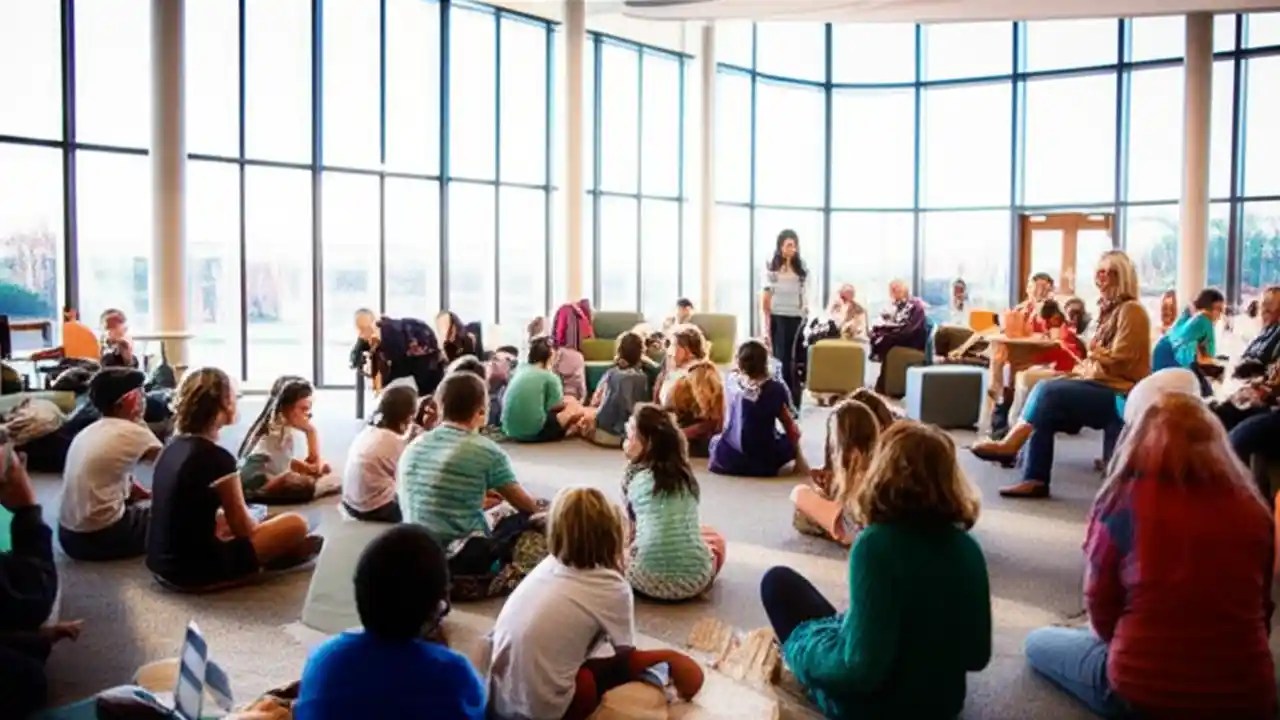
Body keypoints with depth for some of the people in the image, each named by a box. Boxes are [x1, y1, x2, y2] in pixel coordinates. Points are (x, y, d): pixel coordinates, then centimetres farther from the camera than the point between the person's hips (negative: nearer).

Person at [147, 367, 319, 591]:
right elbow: (243, 527, -9)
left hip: (162, 565, 9)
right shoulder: (217, 458, -19)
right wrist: (257, 523, 13)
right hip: (194, 572, -9)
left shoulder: (171, 448, 6)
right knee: (296, 524, -3)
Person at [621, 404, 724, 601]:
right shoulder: (685, 474, 13)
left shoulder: (634, 477, 3)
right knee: (716, 539, 34)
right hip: (695, 579, 3)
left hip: (649, 580, -3)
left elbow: (632, 530, 12)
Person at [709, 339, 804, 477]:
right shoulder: (775, 388, -13)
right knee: (791, 441, 23)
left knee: (716, 440, 35)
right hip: (763, 463, -2)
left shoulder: (731, 381, -5)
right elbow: (791, 428, 0)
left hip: (727, 460, 2)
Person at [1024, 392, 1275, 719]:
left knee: (1038, 643, 21)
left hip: (1142, 690, -4)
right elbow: (1259, 611, 10)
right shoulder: (1253, 508, -3)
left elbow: (1100, 605, -3)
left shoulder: (1123, 500, -13)